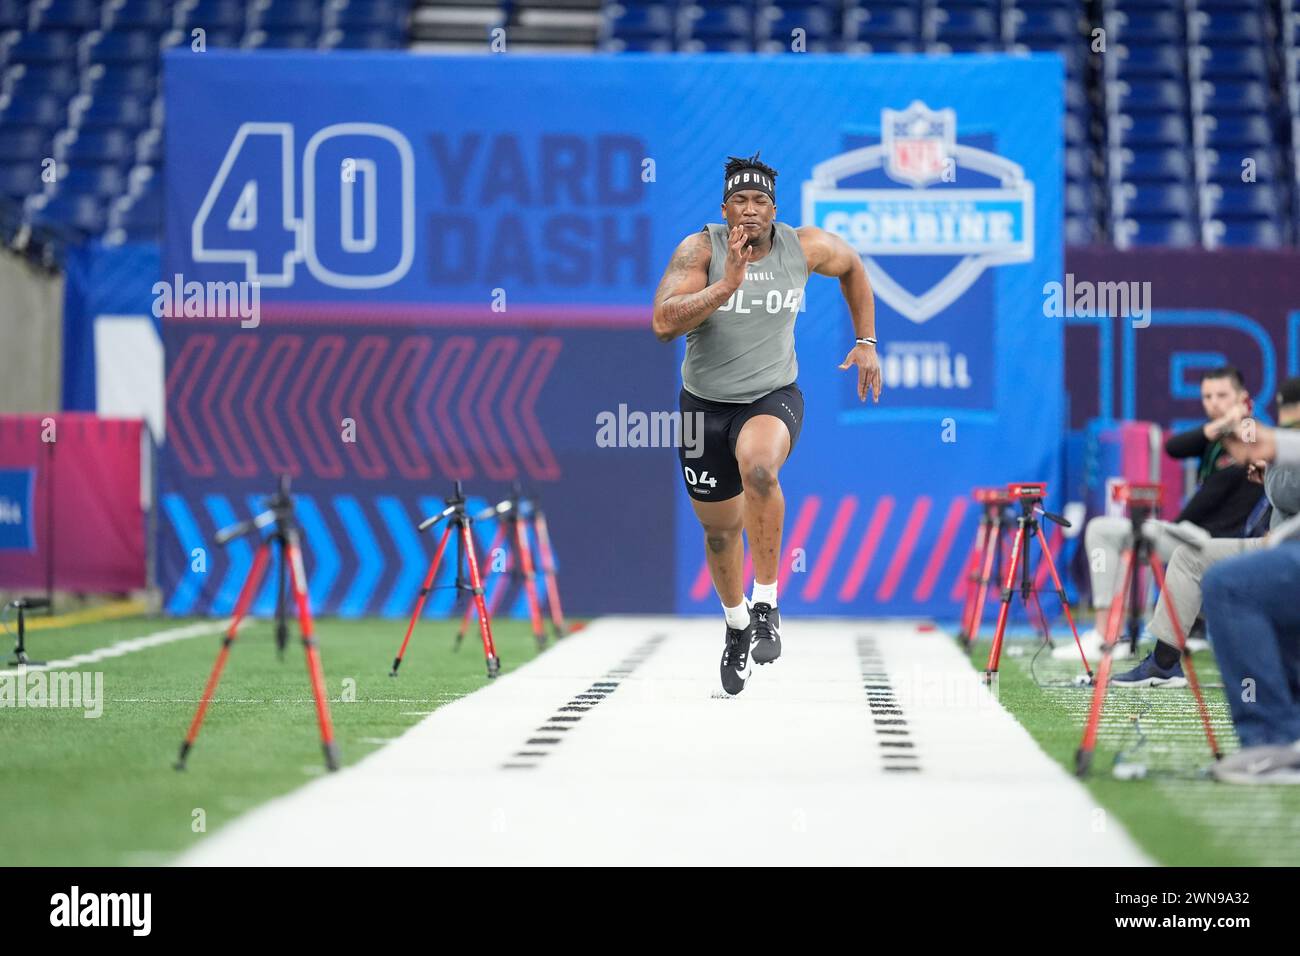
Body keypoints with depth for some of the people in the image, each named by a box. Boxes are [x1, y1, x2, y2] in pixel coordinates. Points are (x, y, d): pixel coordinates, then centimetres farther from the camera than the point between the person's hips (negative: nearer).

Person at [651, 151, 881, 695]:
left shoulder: (805, 247, -6)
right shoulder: (700, 249, -13)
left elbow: (851, 268, 18)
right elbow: (663, 324, -26)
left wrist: (866, 341, 14)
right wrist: (727, 284, -33)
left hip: (773, 396, -1)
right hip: (706, 405, 1)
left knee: (757, 466, -36)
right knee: (720, 530, 14)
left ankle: (767, 603, -22)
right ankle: (737, 625, 44)